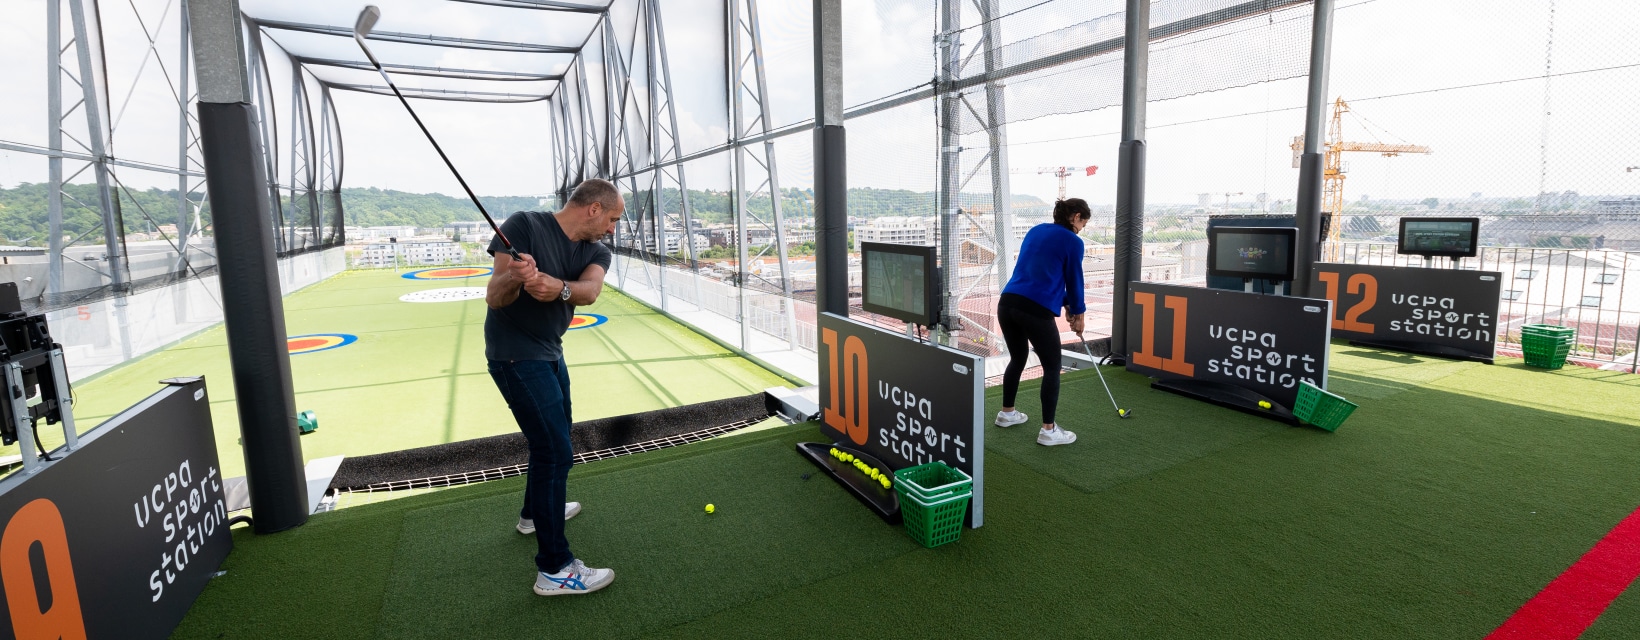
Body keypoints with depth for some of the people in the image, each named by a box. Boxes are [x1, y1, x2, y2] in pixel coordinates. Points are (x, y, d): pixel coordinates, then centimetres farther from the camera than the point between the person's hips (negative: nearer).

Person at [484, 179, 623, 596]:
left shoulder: (596, 252, 1)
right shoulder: (524, 226, -16)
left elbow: (589, 290, -22)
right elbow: (493, 298, -20)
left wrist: (559, 287, -43)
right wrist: (513, 277, -41)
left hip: (550, 353, 8)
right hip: (515, 354, -8)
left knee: (553, 434, 24)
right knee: (556, 453, -11)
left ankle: (536, 512, 49)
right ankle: (554, 569, -3)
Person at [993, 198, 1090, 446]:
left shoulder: (1035, 231, 20)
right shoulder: (1073, 242, 0)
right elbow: (1073, 281, 7)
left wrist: (1064, 304, 30)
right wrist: (1078, 313, 23)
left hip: (1008, 303, 7)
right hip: (1036, 311, -7)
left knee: (1017, 358, 26)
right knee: (1052, 367, 9)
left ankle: (1007, 413, 38)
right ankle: (1048, 430, 12)